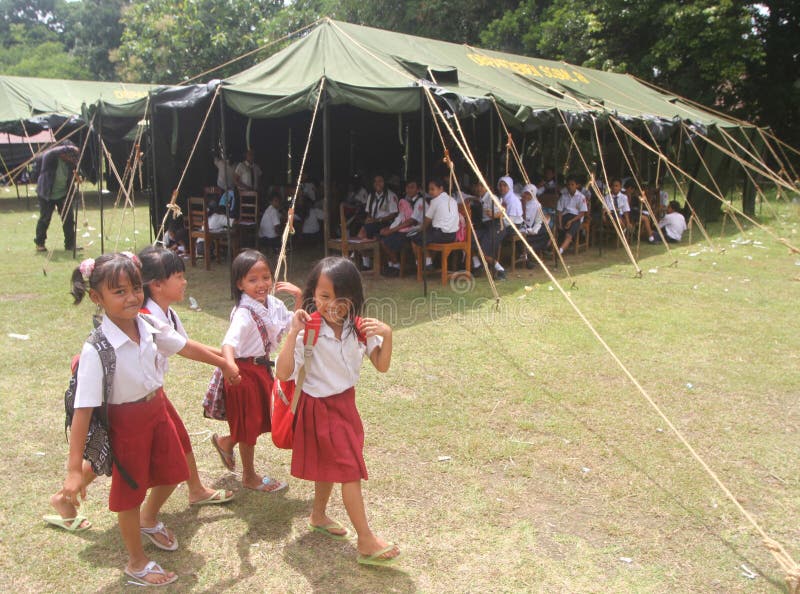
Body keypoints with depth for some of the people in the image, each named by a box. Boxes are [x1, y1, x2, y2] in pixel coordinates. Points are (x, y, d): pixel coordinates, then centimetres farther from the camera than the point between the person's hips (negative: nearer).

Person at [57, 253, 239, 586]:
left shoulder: (148, 326, -12)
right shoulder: (96, 349, -30)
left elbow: (185, 347, 7)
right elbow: (83, 410, -29)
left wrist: (223, 363, 21)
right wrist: (74, 469, -29)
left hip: (158, 410, 6)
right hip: (126, 423, -6)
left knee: (172, 473, 23)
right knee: (130, 492, 13)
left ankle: (149, 521, 57)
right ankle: (137, 564, 38)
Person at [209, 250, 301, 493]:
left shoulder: (273, 304, -2)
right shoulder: (243, 314, -26)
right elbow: (229, 342, -41)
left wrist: (299, 298, -7)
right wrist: (230, 365, -61)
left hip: (262, 368, 8)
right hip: (245, 371, -8)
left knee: (262, 419, 20)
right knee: (250, 423, 8)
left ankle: (226, 442, 46)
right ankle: (249, 477, 28)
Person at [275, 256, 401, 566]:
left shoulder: (358, 329, -7)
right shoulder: (308, 331, -23)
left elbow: (382, 366, -6)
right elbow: (283, 374, -29)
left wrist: (387, 334, -21)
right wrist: (293, 333, -35)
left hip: (346, 402, 6)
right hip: (321, 407, -6)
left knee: (329, 463, 24)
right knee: (350, 470, -4)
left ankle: (318, 515, 47)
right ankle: (366, 542, 7)